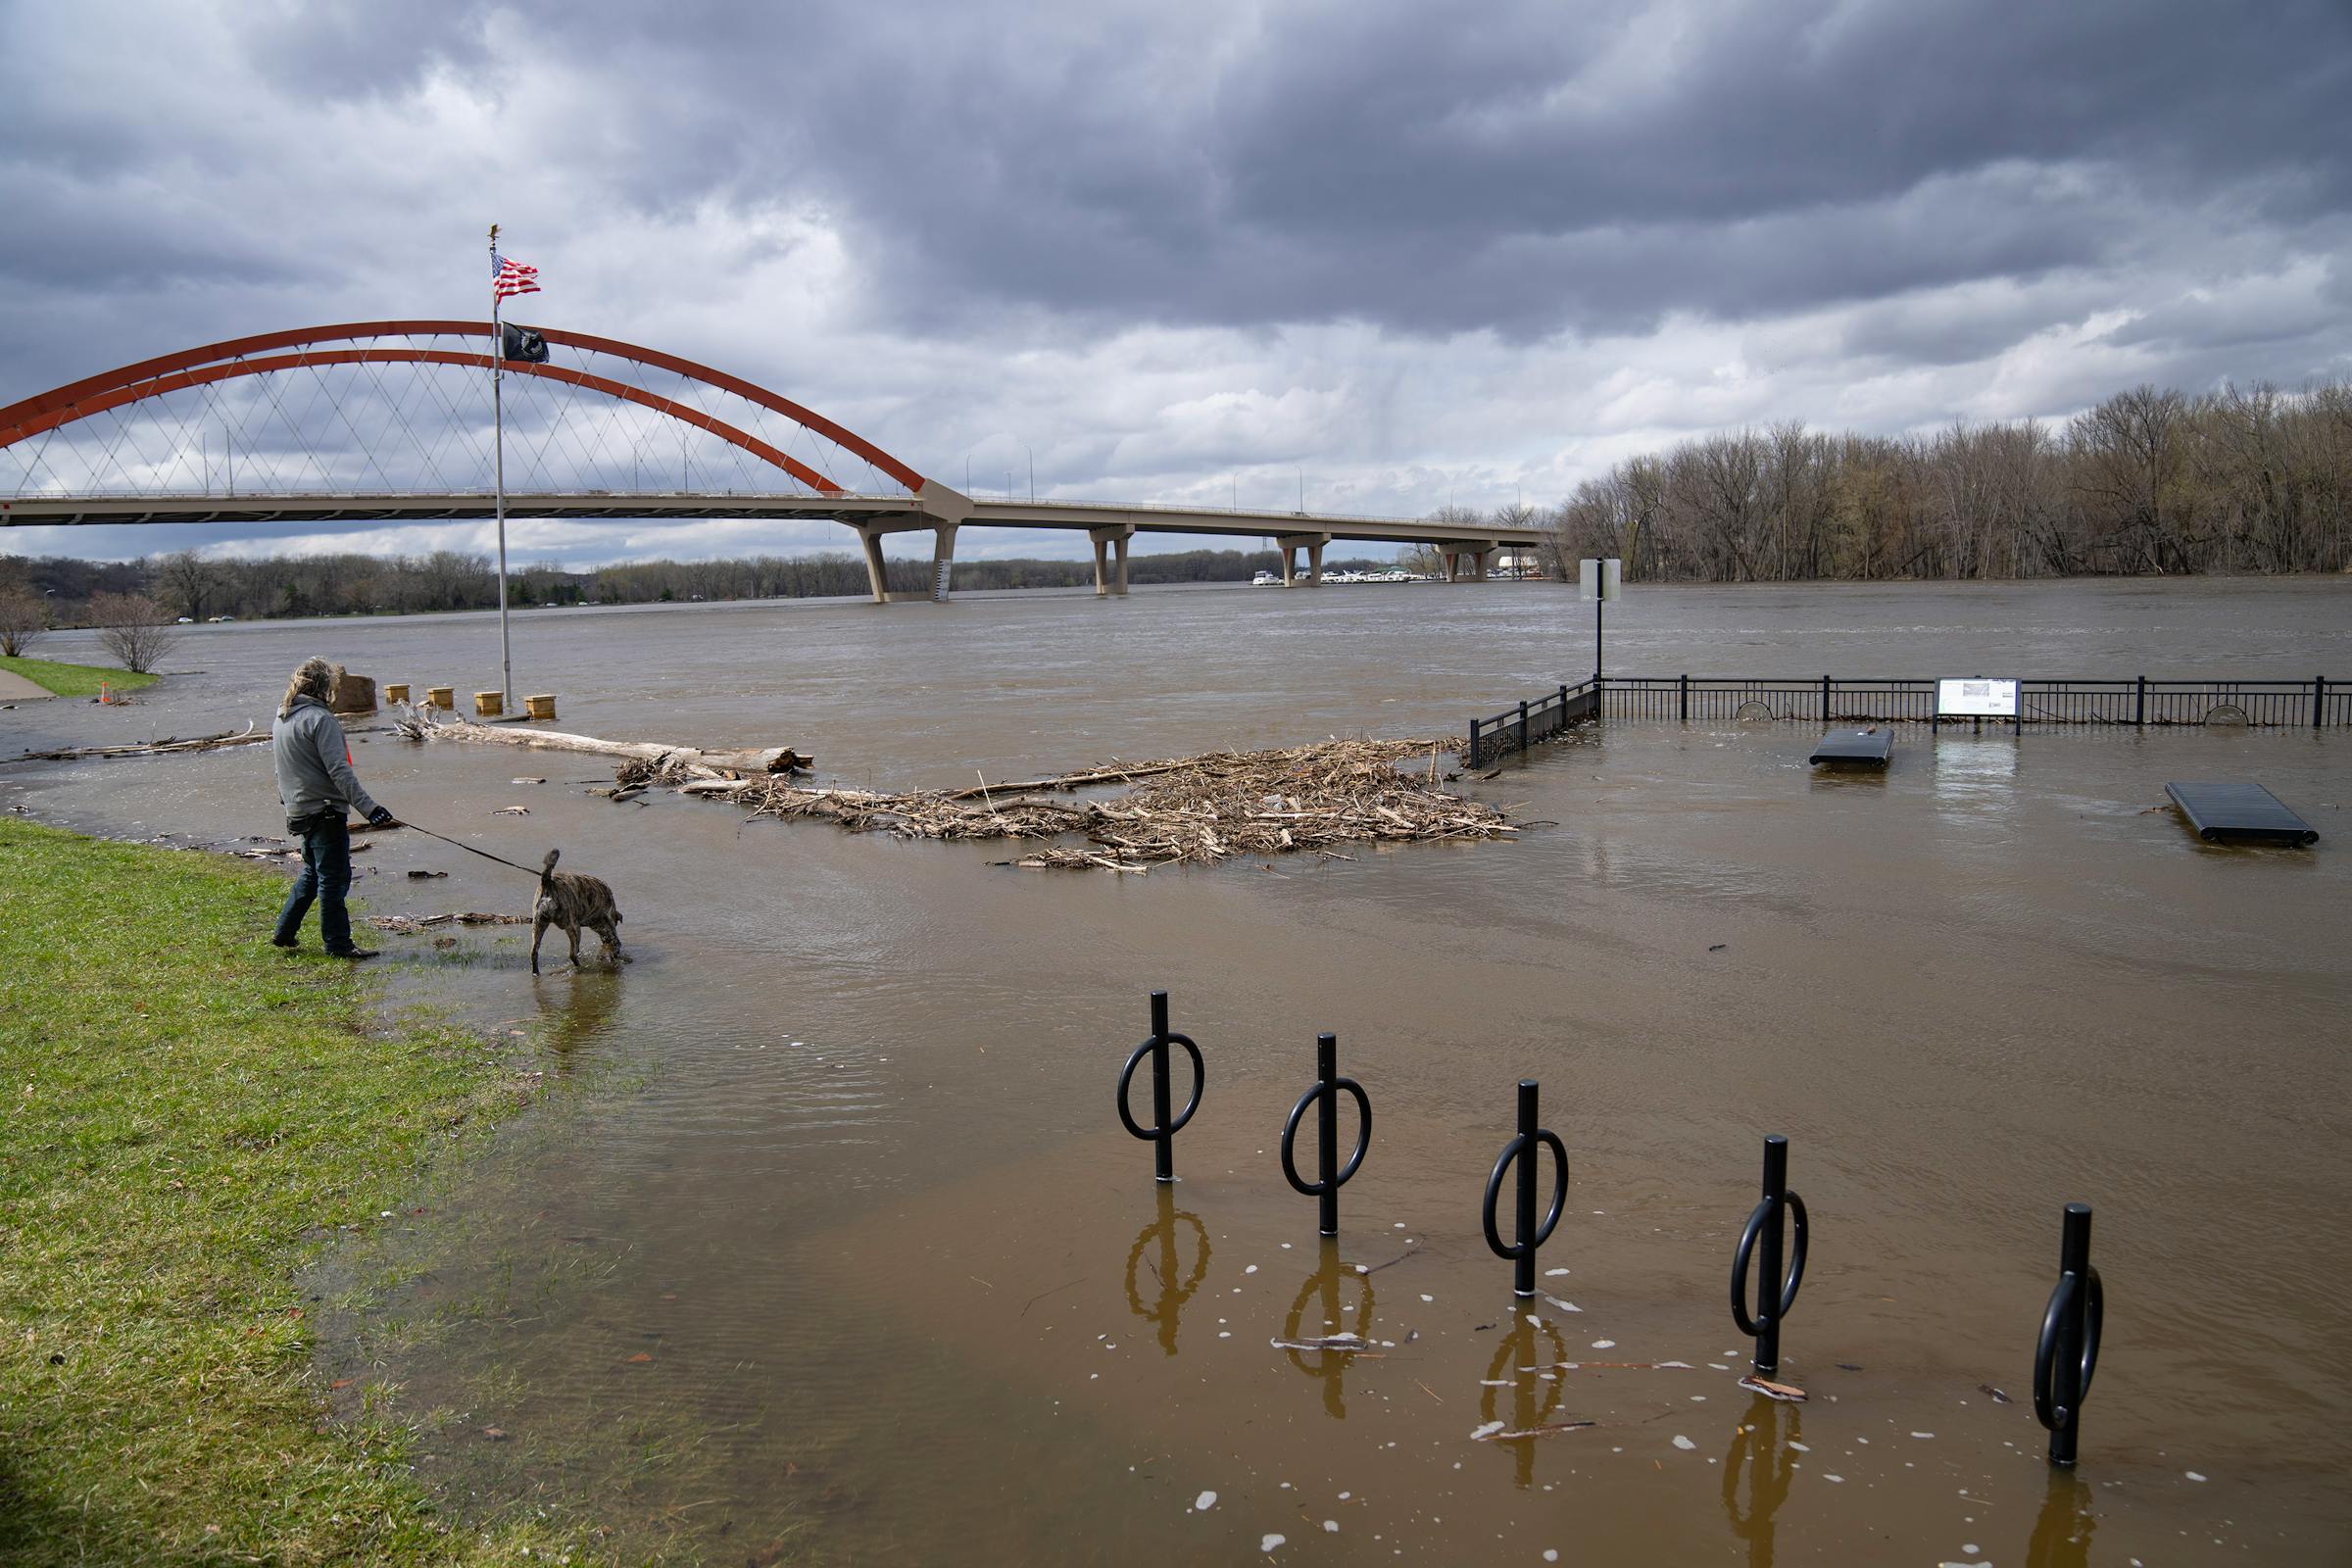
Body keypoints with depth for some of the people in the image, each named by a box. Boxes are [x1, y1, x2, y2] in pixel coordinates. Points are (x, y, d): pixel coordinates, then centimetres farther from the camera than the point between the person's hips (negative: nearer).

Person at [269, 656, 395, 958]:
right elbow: (339, 770, -23)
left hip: (298, 809, 9)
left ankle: (284, 933, 27)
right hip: (324, 811, -9)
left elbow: (284, 765, 22)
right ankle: (338, 943, 3)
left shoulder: (281, 719, 12)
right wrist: (367, 808, -26)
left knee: (313, 872, 22)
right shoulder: (320, 719, -16)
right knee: (334, 877, -2)